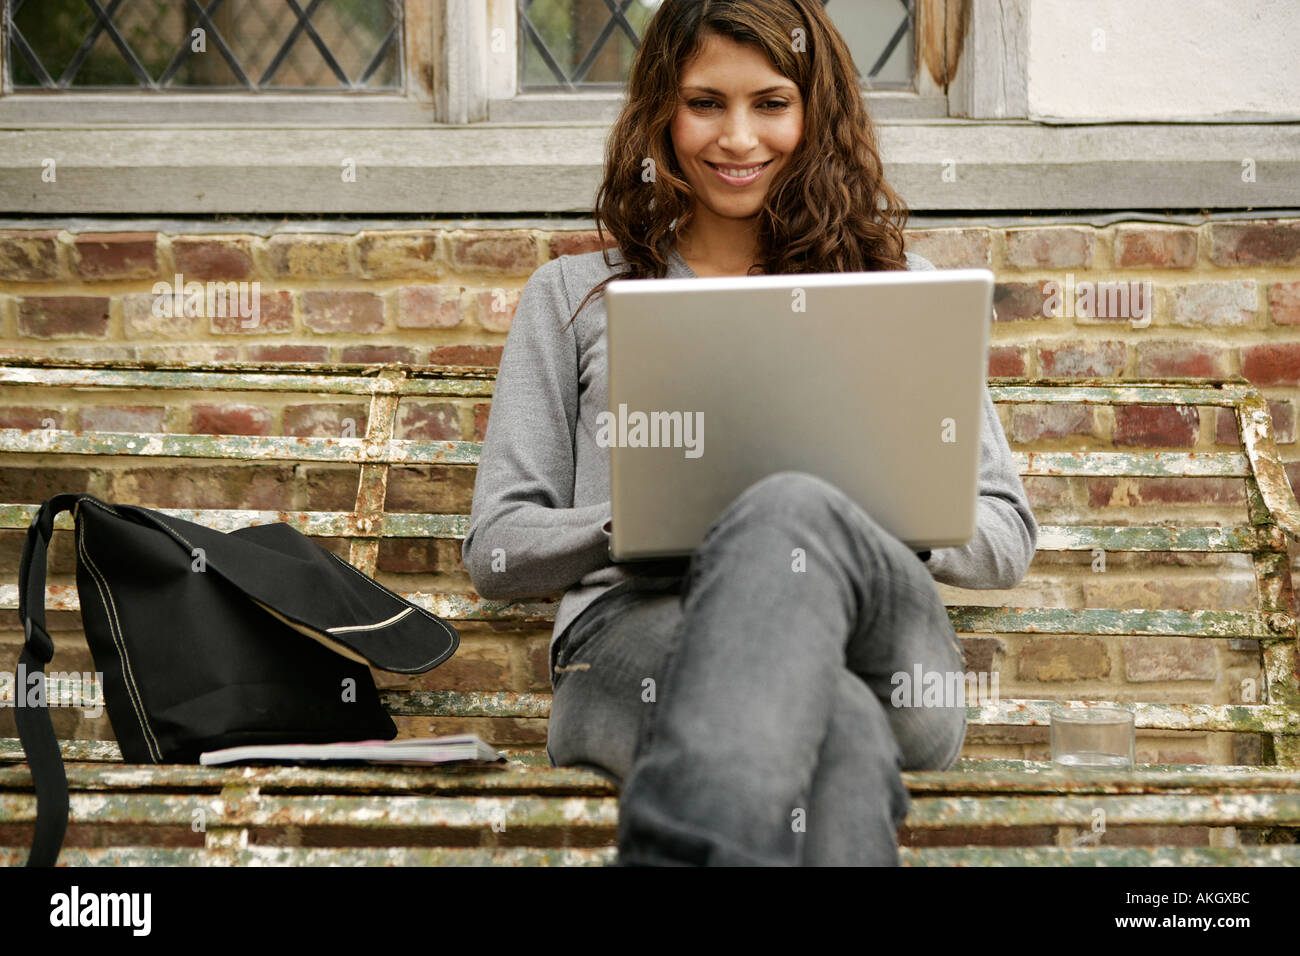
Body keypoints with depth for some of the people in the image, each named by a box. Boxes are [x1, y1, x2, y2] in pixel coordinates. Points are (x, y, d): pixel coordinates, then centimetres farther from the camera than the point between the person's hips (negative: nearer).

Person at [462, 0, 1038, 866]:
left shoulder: (900, 288, 26)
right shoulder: (574, 295, 26)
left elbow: (1008, 537, 20)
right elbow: (495, 549, 18)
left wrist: (887, 513, -3)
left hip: (883, 658, 1)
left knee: (791, 512, -41)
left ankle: (680, 852, -58)